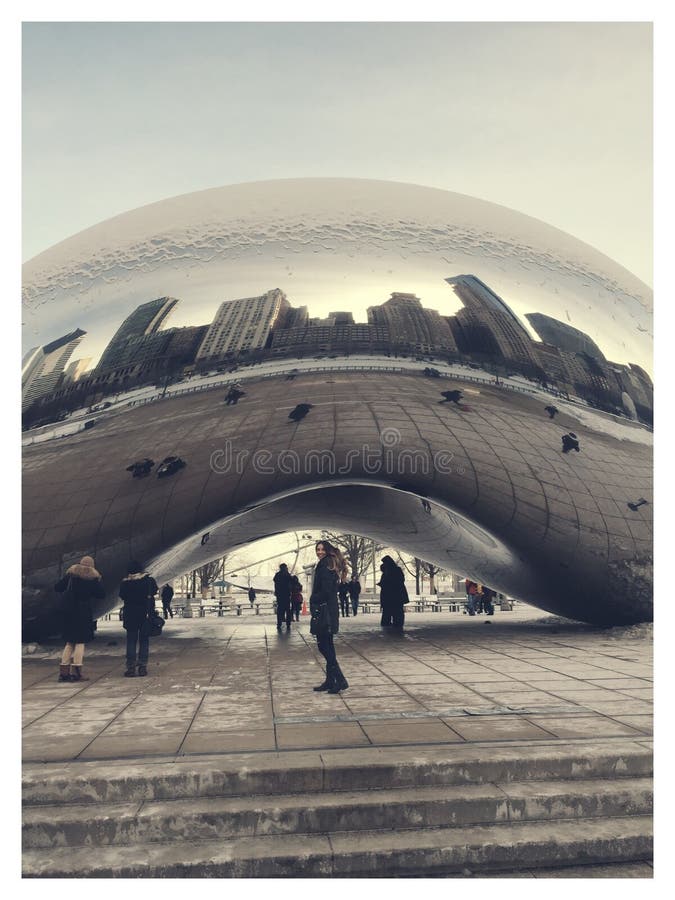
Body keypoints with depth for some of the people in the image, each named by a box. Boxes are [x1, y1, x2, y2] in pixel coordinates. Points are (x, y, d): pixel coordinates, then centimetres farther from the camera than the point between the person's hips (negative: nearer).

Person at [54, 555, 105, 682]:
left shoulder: (71, 573, 8)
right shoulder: (93, 577, -2)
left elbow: (57, 587, 8)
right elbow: (101, 594, 0)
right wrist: (99, 581, 12)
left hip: (68, 611, 4)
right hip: (83, 612, -4)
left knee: (69, 642, 12)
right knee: (80, 642, 0)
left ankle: (63, 672, 9)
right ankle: (76, 673, -5)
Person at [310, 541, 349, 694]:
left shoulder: (325, 565, -14)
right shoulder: (332, 565, 15)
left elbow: (325, 591, -20)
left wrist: (313, 600, -6)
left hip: (323, 611, -10)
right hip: (331, 611, 10)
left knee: (323, 646, -6)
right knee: (328, 646, 12)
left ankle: (340, 680, -7)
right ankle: (330, 681, 16)